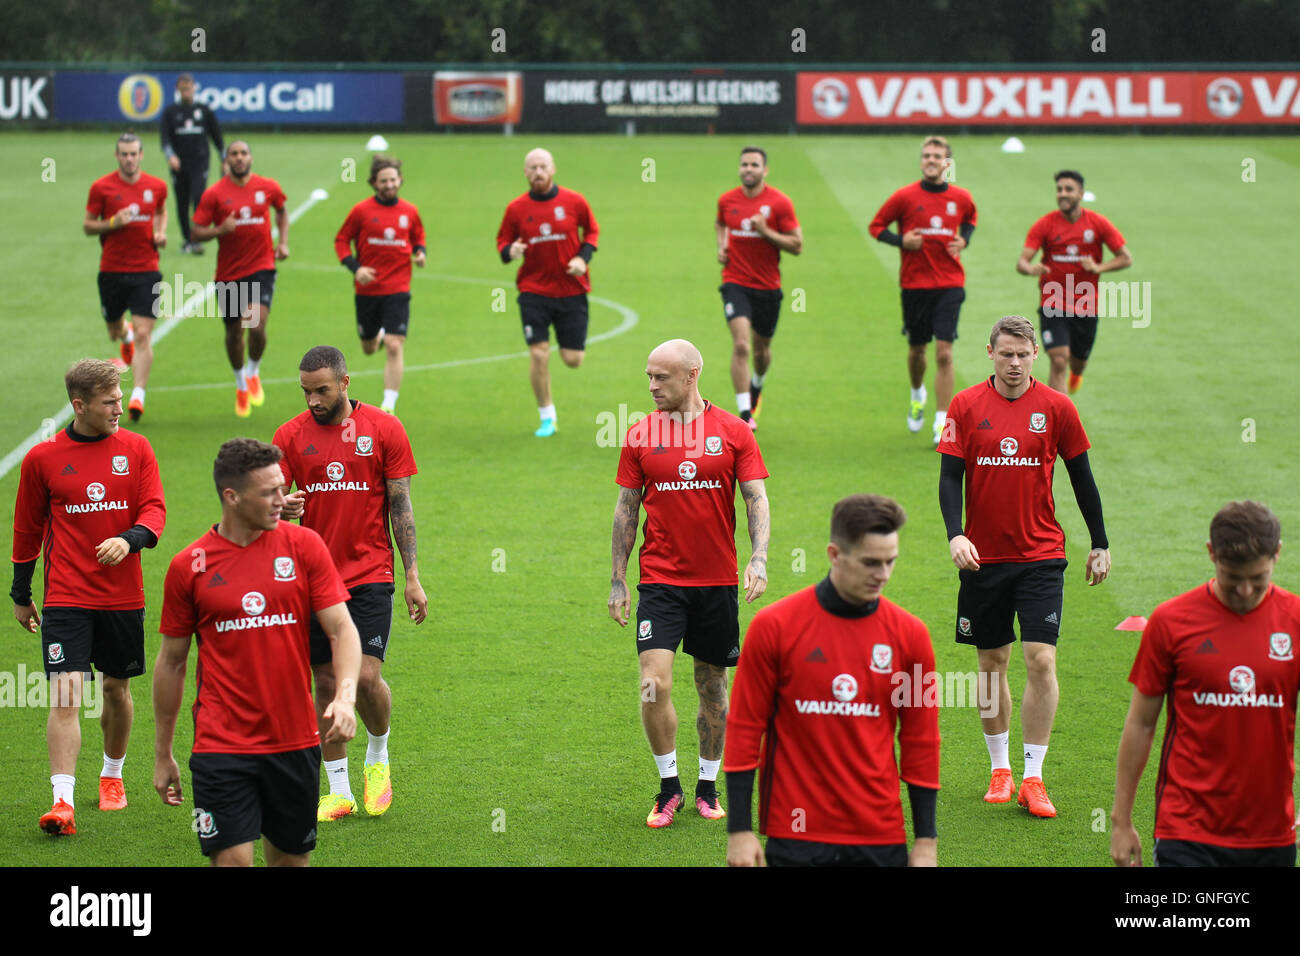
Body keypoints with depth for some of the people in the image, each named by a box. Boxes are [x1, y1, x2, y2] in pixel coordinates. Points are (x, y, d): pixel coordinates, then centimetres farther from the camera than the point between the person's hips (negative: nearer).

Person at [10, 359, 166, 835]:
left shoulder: (135, 448, 3)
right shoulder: (42, 458, -1)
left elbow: (155, 510, 0)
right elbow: (27, 528, 8)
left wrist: (129, 539, -22)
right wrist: (20, 595, 13)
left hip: (123, 595, 2)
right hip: (66, 596, -2)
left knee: (117, 687, 13)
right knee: (66, 694, -12)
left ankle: (112, 775, 37)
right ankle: (63, 800, -17)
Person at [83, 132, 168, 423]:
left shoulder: (157, 186, 2)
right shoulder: (102, 187, -4)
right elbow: (87, 225, 2)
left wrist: (161, 233, 4)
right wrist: (113, 222, -17)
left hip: (146, 270, 0)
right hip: (112, 270, 0)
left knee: (143, 335, -11)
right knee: (114, 331, 16)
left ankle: (138, 396, -11)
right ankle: (126, 335, 55)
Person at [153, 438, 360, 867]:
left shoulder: (303, 545, 1)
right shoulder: (188, 566, -1)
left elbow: (341, 628, 0)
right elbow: (171, 661, 8)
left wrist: (345, 696, -20)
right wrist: (162, 755, 12)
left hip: (295, 742, 2)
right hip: (221, 746, -2)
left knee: (292, 856, 10)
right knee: (233, 859, -11)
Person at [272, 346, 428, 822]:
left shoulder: (384, 429, -1)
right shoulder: (290, 435, 4)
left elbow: (401, 505, 2)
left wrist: (413, 576, -1)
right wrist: (280, 507, -25)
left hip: (370, 576, -2)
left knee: (366, 676, -13)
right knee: (326, 683, 4)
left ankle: (378, 758, 16)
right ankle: (339, 791, 14)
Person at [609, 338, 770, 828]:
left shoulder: (733, 431, 0)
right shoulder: (640, 435, 2)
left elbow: (756, 498, 0)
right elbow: (626, 508, 8)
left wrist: (759, 558, -15)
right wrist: (618, 580, 5)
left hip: (717, 580, 0)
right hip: (659, 580, 0)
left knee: (713, 685, 8)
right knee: (654, 684, -13)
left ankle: (707, 786, 23)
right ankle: (668, 785, 3)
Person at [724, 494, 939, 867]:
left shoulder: (910, 634, 2)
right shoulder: (774, 626, -4)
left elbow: (921, 742, 8)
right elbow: (744, 728, 0)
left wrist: (926, 842, 5)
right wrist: (739, 830, -3)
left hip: (880, 838, 2)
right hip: (795, 836, -2)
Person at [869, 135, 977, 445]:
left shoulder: (961, 198, 2)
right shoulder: (905, 197, -5)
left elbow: (970, 218, 24)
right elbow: (876, 226, 4)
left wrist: (964, 239, 3)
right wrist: (901, 240, -13)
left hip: (950, 284, 0)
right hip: (914, 284, 0)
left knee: (944, 353, -9)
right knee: (916, 350, 12)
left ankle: (942, 422, -5)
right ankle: (917, 396, 44)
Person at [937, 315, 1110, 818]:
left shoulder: (1057, 408, -1)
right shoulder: (966, 406, 0)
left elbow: (1081, 477, 7)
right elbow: (950, 475, -2)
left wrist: (1100, 544, 9)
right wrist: (955, 534, -17)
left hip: (1041, 555, -1)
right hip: (983, 558, 1)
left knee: (1041, 659, -11)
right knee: (991, 663, 8)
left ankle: (1033, 777, -5)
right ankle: (1000, 770, 21)